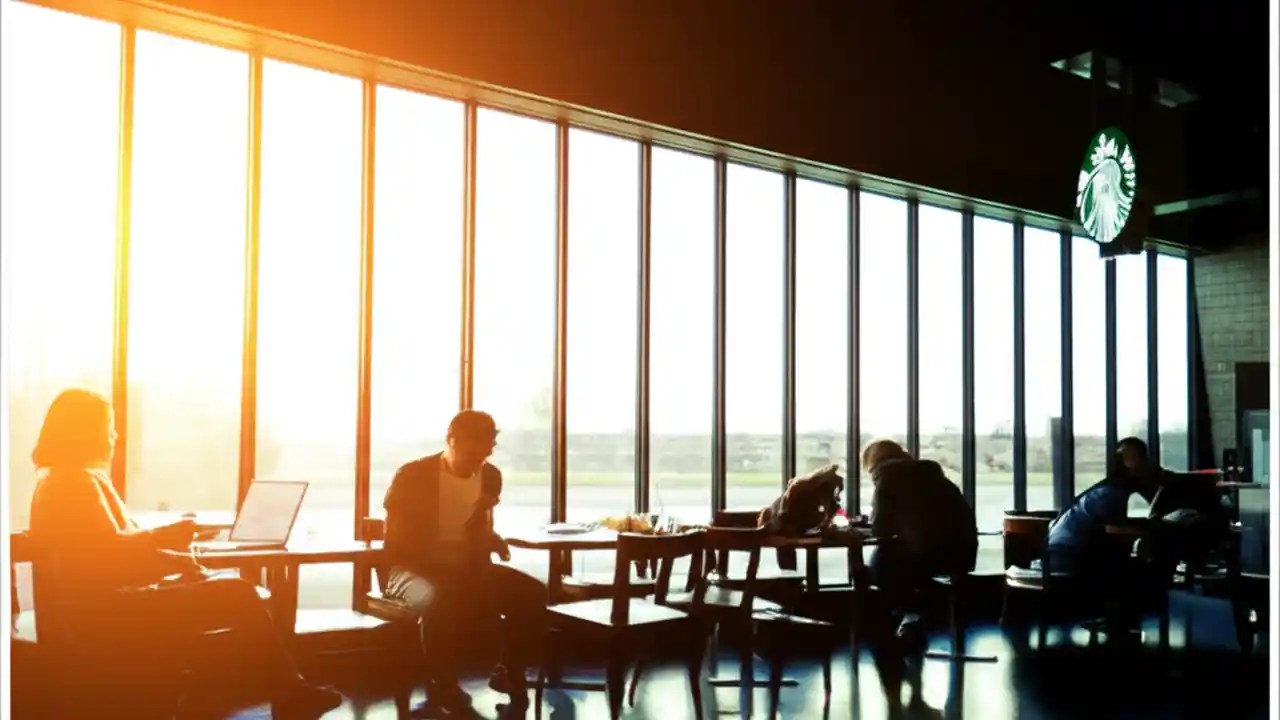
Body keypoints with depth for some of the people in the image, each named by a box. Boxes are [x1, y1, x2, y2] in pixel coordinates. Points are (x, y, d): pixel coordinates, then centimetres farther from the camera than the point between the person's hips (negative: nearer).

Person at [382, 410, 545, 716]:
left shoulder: (490, 476, 3)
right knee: (440, 602, -40)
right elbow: (394, 541, -10)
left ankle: (509, 672, 4)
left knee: (532, 593, -17)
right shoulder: (412, 476, -13)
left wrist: (491, 541, -4)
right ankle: (442, 684, -14)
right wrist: (442, 551, -20)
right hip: (415, 569, -5)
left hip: (467, 567, 5)